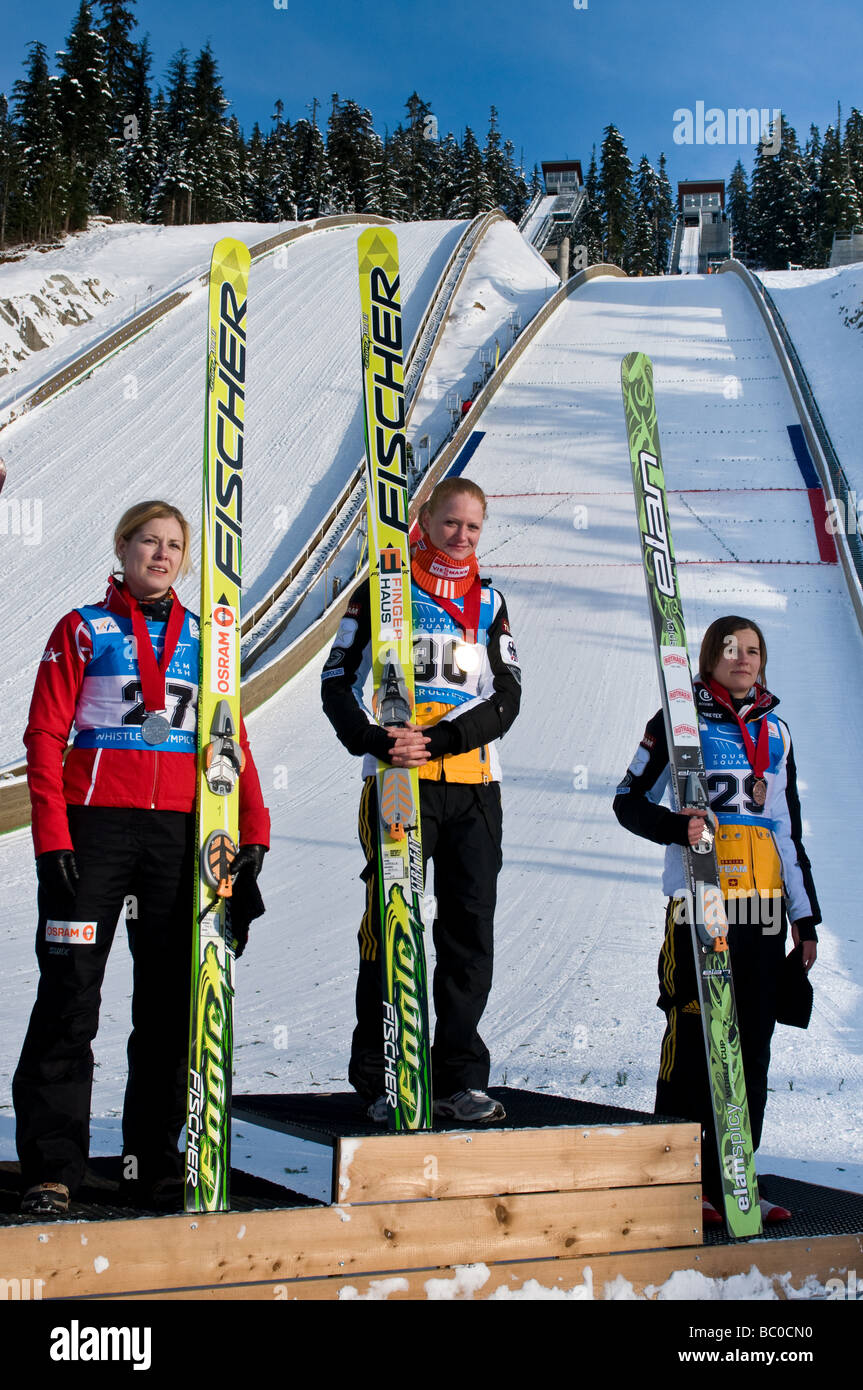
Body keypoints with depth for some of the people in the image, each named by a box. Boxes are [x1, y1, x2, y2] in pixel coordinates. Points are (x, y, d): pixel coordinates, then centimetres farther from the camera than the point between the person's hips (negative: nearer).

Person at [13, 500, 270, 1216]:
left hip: (180, 833, 3)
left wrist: (253, 829, 1)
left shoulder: (203, 639, 14)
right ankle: (52, 1167, 3)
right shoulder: (84, 630, 6)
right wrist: (52, 834, -11)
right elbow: (45, 735, 0)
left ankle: (154, 1160, 16)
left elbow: (231, 740, 12)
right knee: (70, 995, -4)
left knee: (171, 998, 6)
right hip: (96, 826, -3)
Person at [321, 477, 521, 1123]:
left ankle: (460, 1078, 11)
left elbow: (507, 697, 5)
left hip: (473, 785, 3)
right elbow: (338, 682, 2)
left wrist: (438, 740, -11)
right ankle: (380, 1080, 4)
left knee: (471, 930, 2)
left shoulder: (490, 603, 15)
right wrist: (375, 740, -17)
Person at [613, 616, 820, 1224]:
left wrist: (806, 916, 18)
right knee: (695, 1034, -6)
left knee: (753, 1041, 5)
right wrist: (679, 827, -19)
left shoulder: (775, 729, 18)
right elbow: (630, 801, 2)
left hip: (764, 909, 5)